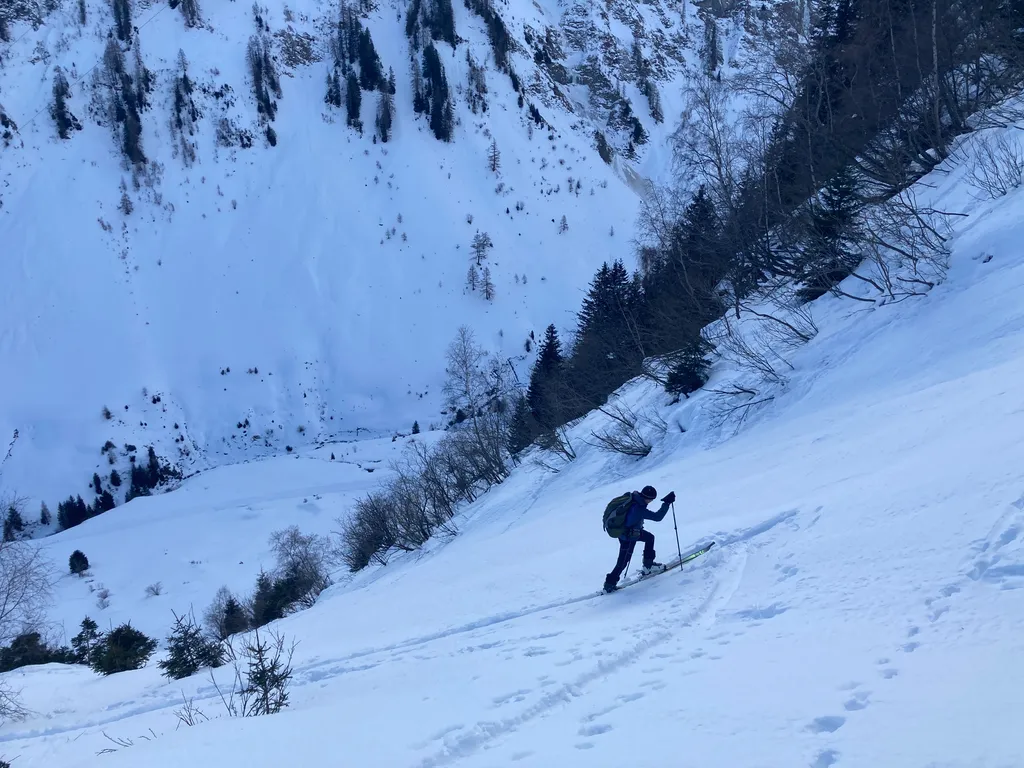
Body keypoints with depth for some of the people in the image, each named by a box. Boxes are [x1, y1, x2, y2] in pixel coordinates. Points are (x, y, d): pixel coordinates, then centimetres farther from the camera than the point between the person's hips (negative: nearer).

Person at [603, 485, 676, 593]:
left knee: (650, 537, 24)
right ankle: (609, 585, 18)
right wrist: (667, 503, -29)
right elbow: (658, 517, -33)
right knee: (623, 562, 5)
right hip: (628, 538, -9)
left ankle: (648, 565, 36)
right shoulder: (639, 510, -38)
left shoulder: (633, 497, -16)